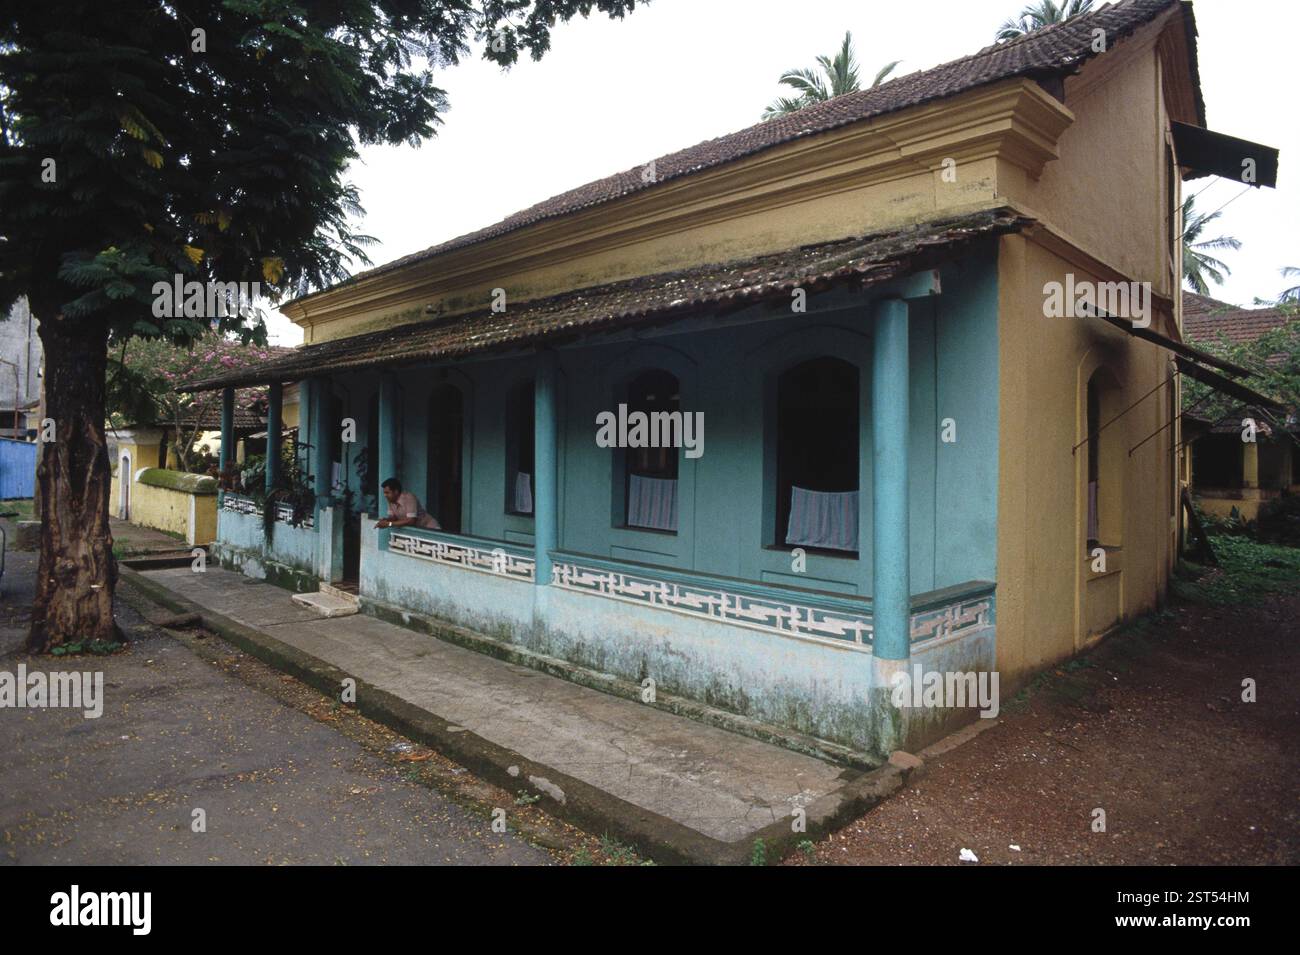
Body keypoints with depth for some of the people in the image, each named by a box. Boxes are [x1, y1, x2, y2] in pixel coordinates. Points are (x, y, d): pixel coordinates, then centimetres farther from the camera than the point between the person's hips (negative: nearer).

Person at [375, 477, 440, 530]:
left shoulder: (409, 498, -26)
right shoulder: (391, 500, -5)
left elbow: (411, 521, -32)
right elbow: (393, 517, 3)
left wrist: (389, 524, -30)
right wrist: (385, 520, -20)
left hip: (429, 528, -7)